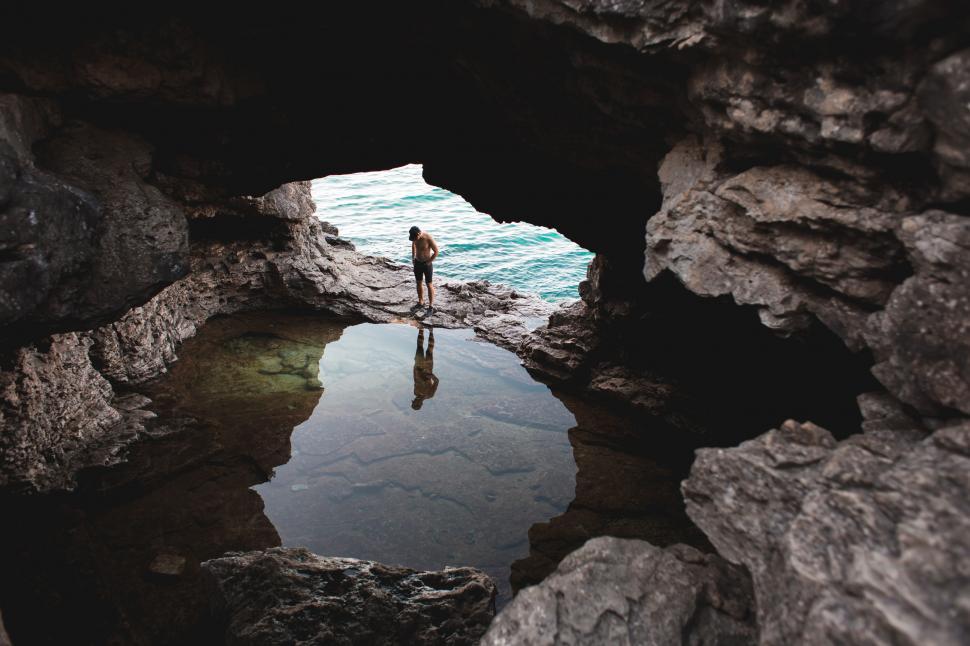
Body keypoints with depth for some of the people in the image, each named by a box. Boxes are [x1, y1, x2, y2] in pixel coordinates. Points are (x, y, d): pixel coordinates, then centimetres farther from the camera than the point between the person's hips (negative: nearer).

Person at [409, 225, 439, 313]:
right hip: (417, 262, 6)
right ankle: (421, 302, 30)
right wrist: (413, 257, 9)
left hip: (427, 264, -6)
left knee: (429, 284, 1)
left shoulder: (428, 238, -26)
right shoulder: (415, 236, -7)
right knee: (418, 283, 15)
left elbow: (436, 251, -17)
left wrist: (429, 262, -13)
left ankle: (431, 306, 8)